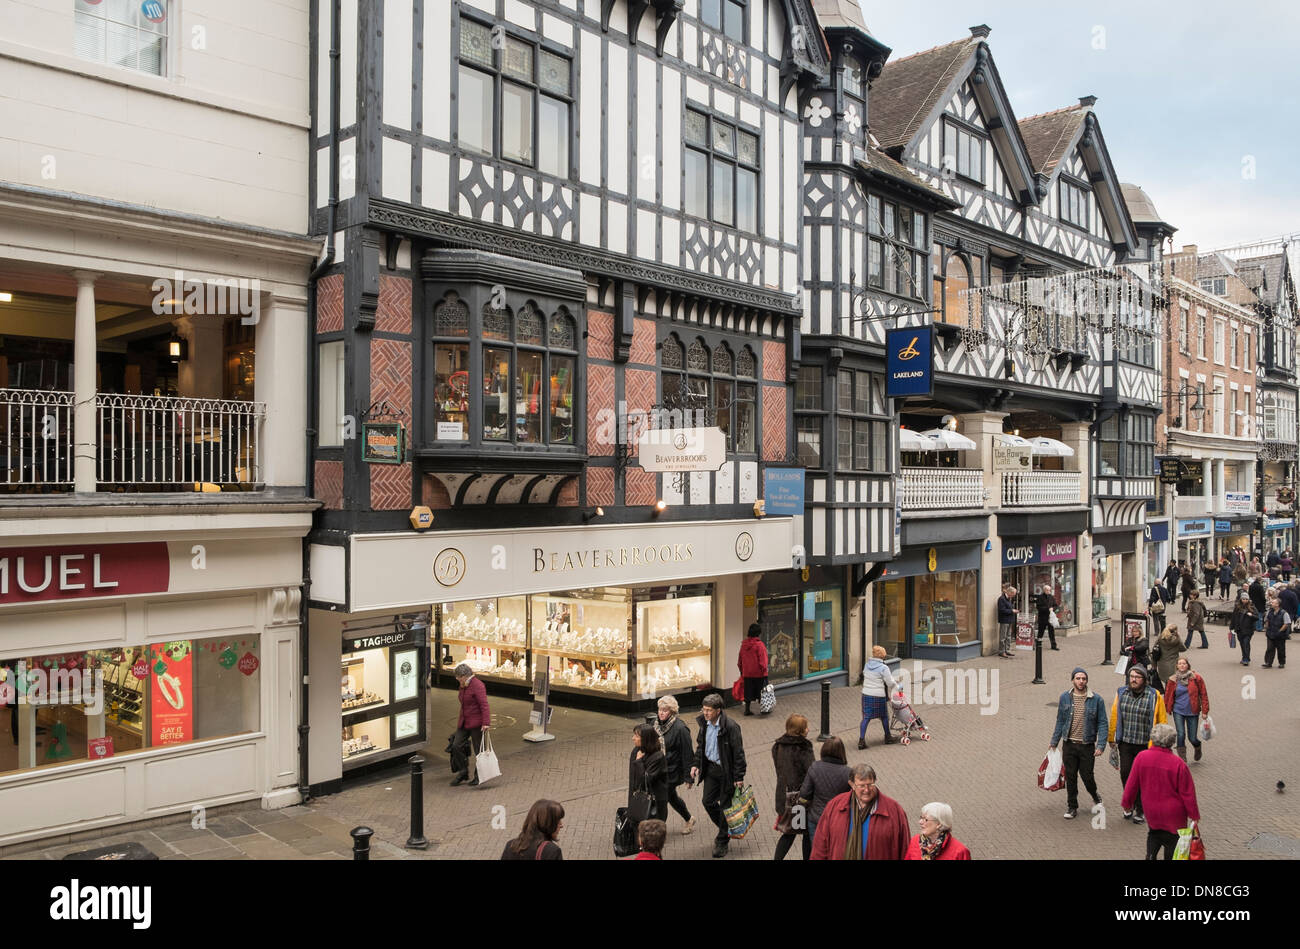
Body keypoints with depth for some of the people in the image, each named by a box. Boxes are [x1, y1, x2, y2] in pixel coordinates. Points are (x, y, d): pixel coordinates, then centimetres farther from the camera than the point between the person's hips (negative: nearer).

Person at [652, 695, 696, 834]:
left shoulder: (680, 728, -20)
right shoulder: (656, 724, 1)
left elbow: (687, 754, -16)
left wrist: (688, 777, -13)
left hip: (672, 771, -7)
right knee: (672, 797, 20)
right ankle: (689, 820, 41)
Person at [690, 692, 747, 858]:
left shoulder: (730, 727, -22)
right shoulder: (704, 724, -2)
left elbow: (738, 753, -17)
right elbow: (700, 745, 14)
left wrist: (739, 777, -15)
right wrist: (696, 764, 7)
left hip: (726, 771, -6)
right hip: (710, 768, 6)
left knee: (725, 806, 5)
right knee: (708, 801, 8)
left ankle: (722, 841, 22)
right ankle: (724, 830, 34)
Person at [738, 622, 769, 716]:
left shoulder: (744, 644, 4)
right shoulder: (759, 645, -14)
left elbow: (740, 660, 13)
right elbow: (762, 662, -16)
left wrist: (742, 672, 21)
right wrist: (764, 670, -8)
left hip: (747, 673, 5)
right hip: (758, 673, -5)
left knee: (748, 691, 11)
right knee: (762, 691, 9)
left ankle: (747, 709, 12)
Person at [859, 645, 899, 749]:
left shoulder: (867, 665, 4)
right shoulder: (883, 668, -14)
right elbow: (890, 683, -10)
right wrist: (897, 686, 12)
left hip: (866, 694, 4)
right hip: (879, 696, -4)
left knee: (866, 717, 4)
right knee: (884, 717, 16)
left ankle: (861, 740, -6)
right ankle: (888, 738, 30)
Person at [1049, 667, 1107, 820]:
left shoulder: (1096, 699, -5)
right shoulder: (1065, 697, 2)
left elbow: (1102, 723, -3)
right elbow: (1060, 721, 9)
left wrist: (1101, 745, -11)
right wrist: (1054, 743, 10)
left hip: (1087, 746, -2)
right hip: (1069, 745, 2)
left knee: (1087, 777, 5)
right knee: (1070, 777, 7)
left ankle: (1095, 796, 36)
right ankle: (1072, 807, 22)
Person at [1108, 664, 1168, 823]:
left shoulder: (1154, 696, -9)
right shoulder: (1121, 693, 1)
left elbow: (1161, 721, -3)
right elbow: (1114, 716, 9)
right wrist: (1112, 738, 13)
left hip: (1146, 745, -2)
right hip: (1125, 743, 2)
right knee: (1125, 774, 0)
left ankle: (1139, 810, 22)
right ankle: (1129, 804, 24)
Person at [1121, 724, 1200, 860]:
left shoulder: (1141, 757, -14)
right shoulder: (1178, 764, -22)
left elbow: (1132, 784, -4)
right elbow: (1188, 792, -11)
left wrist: (1127, 803, 12)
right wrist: (1194, 815, 3)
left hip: (1151, 812, 2)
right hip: (1173, 815, -2)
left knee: (1153, 835, 23)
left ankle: (1150, 855, 7)